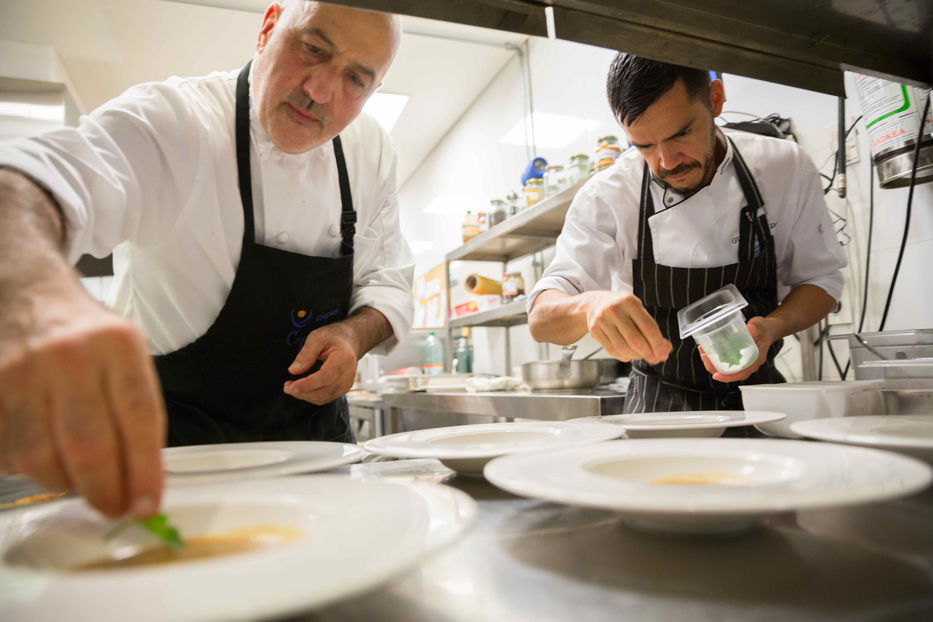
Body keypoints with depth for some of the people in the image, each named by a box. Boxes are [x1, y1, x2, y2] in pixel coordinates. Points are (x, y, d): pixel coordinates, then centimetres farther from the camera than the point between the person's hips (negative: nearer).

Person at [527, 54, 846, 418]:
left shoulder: (783, 167, -8)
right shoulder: (606, 196, -14)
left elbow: (821, 277, 2)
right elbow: (542, 319, -19)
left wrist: (773, 327, -19)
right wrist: (588, 306, -43)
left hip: (759, 396, 3)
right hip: (658, 411, -2)